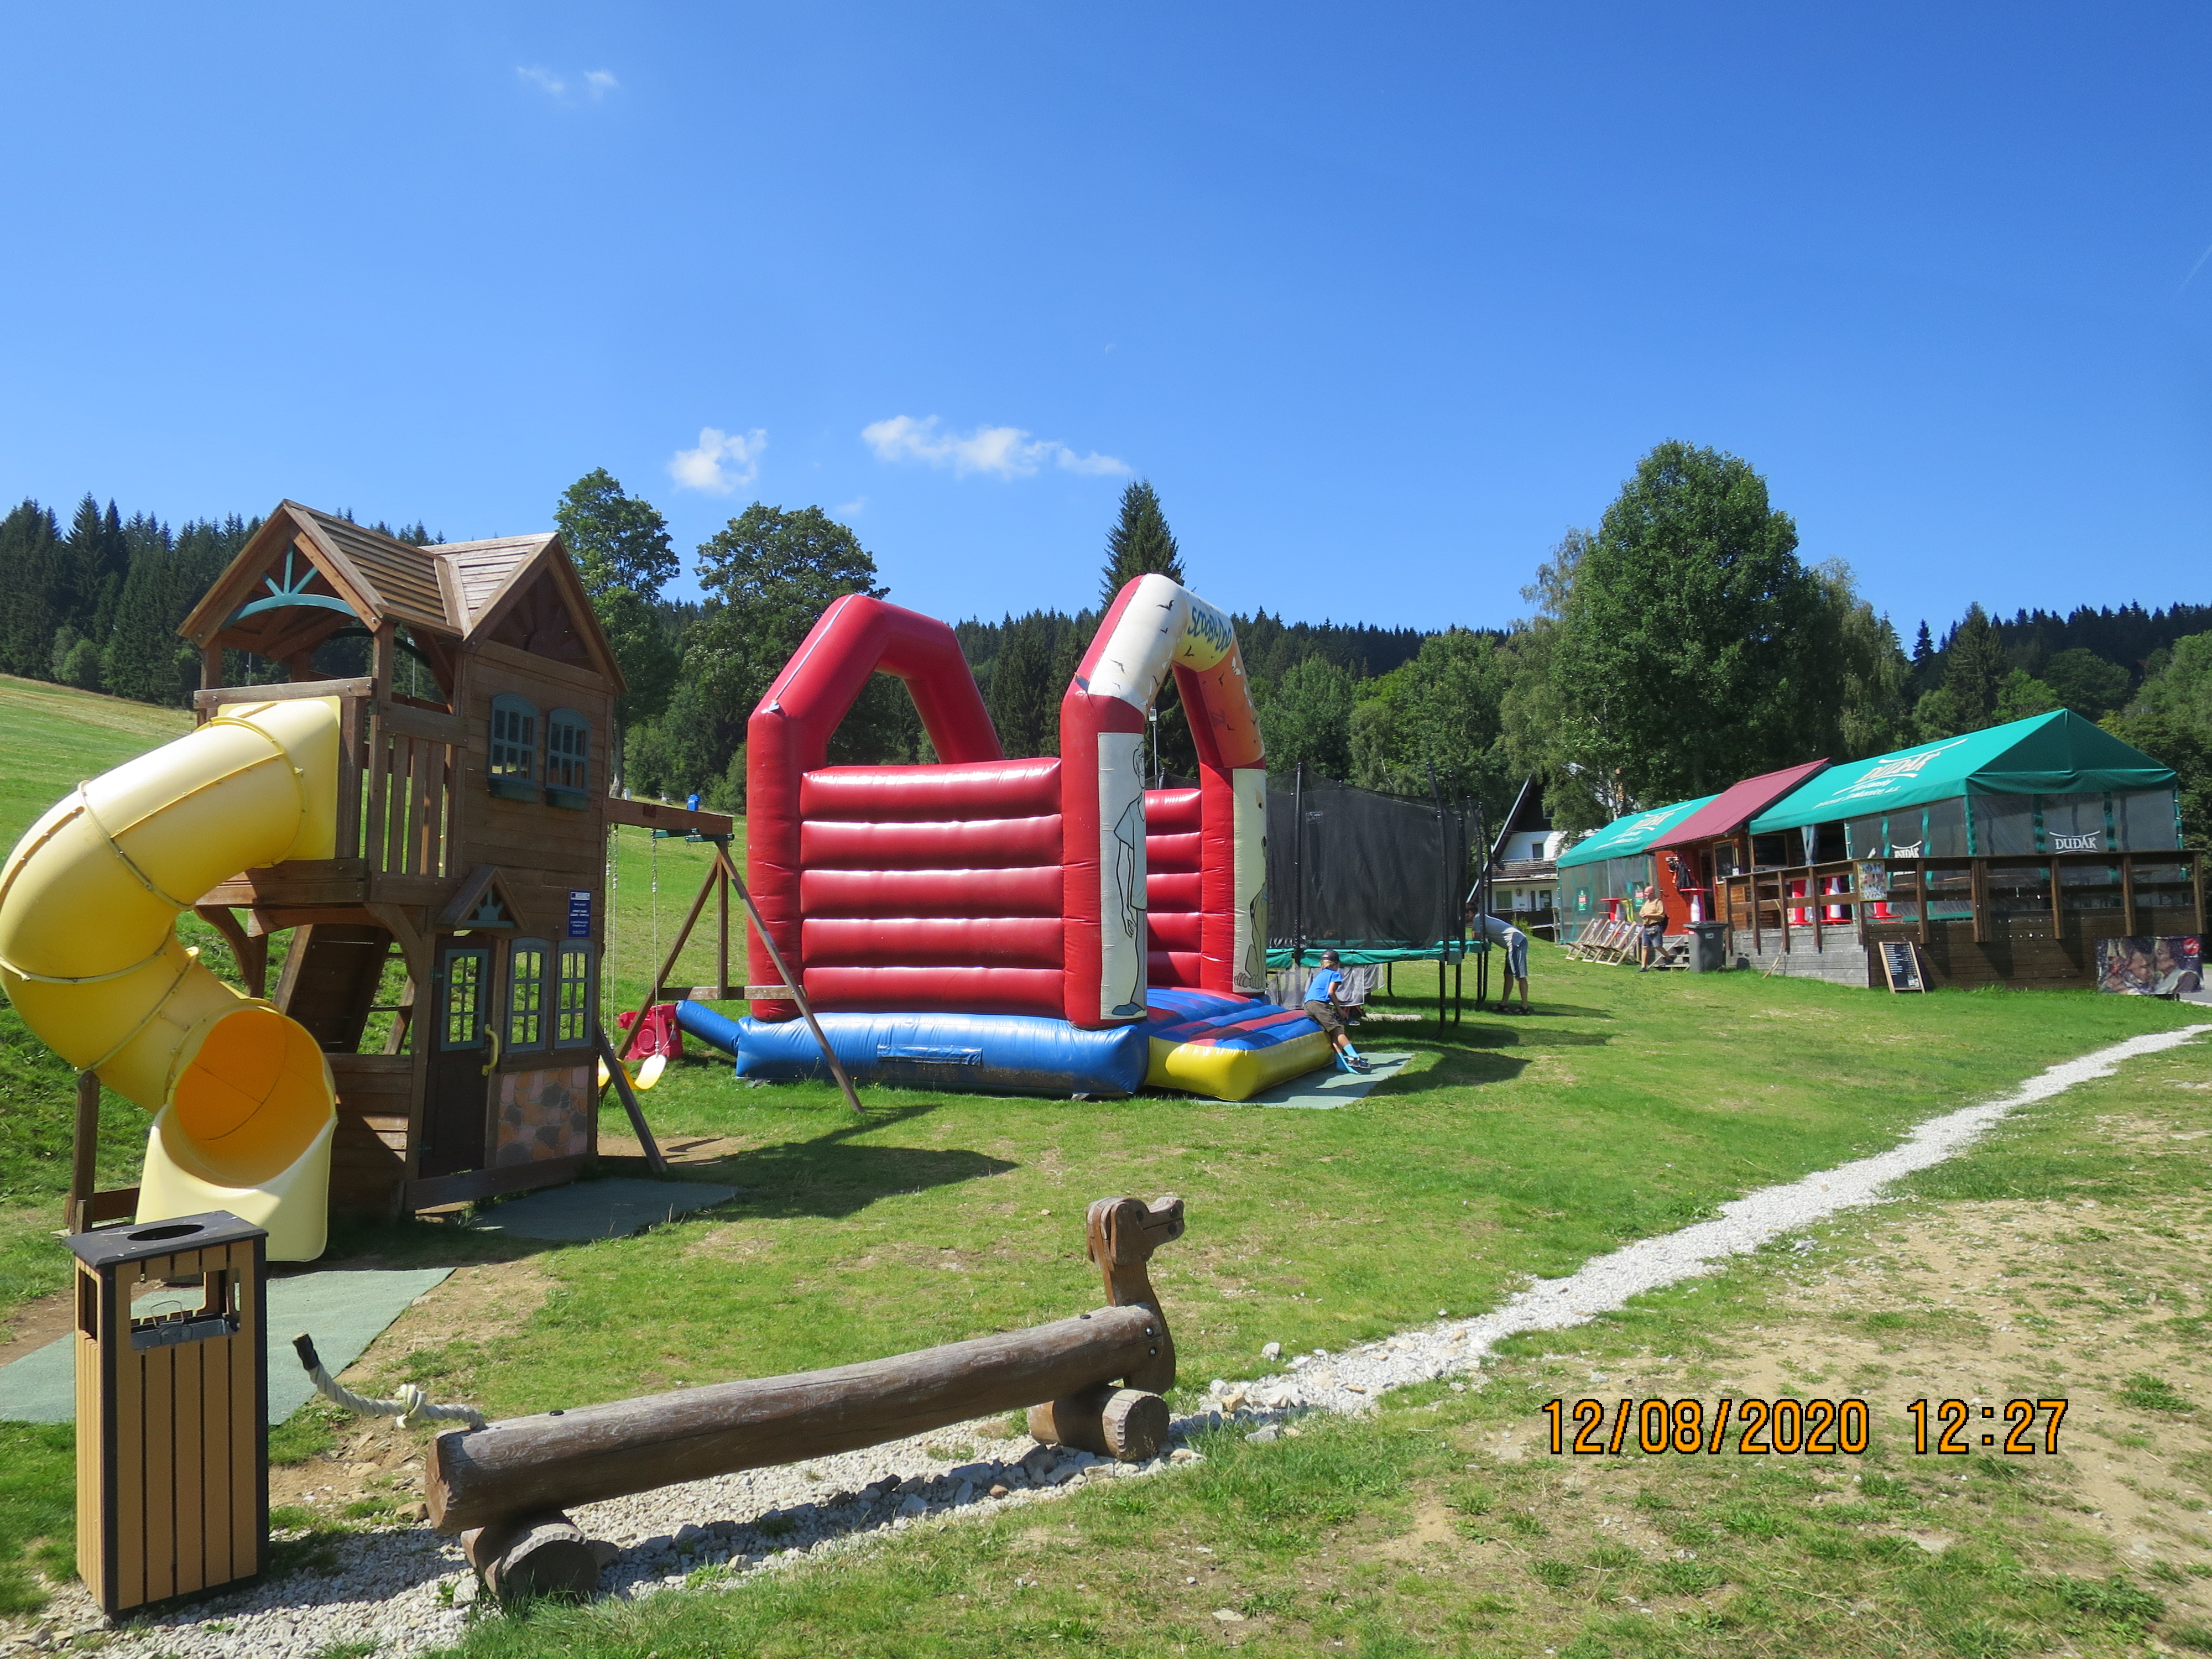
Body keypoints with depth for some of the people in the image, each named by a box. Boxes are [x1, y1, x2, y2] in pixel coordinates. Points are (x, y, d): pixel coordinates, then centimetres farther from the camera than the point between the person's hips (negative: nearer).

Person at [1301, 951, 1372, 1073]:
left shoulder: (1319, 975, 33)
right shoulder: (1336, 974, 13)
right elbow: (1331, 992, -1)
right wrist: (1339, 1009, 7)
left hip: (1307, 1006, 7)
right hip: (1319, 1004, -7)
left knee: (1333, 1033, 2)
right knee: (1338, 1029, -14)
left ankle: (1341, 1060, -13)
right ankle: (1354, 1058, -27)